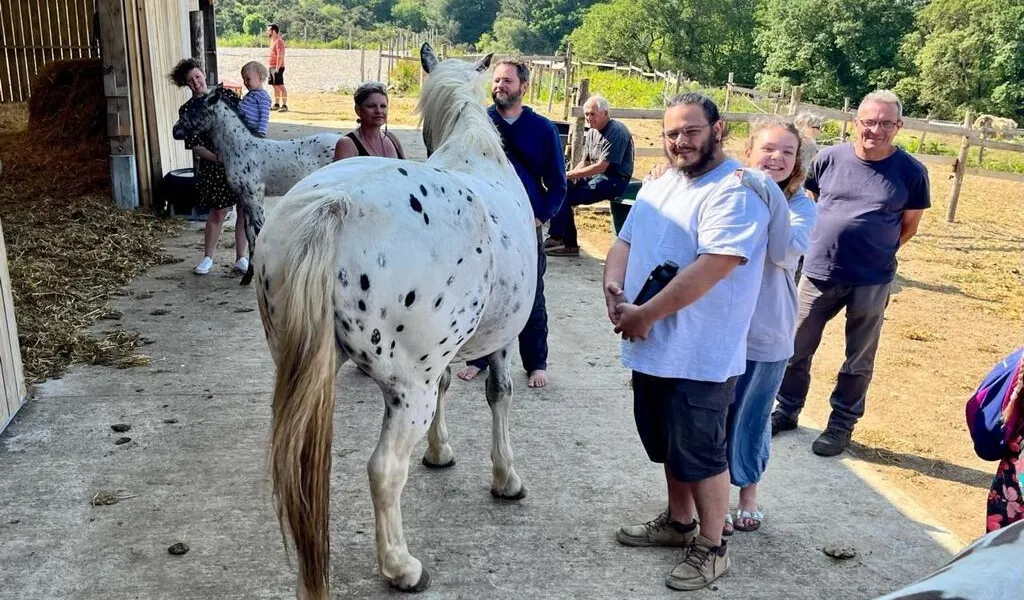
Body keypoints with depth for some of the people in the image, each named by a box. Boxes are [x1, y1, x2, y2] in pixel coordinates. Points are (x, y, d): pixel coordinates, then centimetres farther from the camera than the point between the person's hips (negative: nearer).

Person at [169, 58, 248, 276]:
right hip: (211, 166, -2)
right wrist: (217, 158, -19)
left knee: (245, 209, 2)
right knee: (217, 213, 2)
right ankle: (208, 258, 21)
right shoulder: (187, 110, -1)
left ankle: (241, 258, 14)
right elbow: (195, 146, -6)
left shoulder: (225, 95, 5)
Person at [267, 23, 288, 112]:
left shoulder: (278, 41, -14)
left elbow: (280, 56, -21)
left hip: (277, 67, -10)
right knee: (275, 86, 13)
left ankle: (284, 105, -12)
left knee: (280, 86, -10)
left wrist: (277, 68, -24)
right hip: (272, 67, 10)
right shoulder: (273, 40, 15)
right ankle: (276, 104, 18)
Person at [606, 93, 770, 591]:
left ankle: (711, 547, 22)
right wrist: (614, 289, -12)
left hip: (700, 355, -8)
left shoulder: (736, 192, -17)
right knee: (670, 445, 21)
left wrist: (645, 314, -21)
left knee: (699, 452, 4)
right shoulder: (658, 186, 11)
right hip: (650, 347, 8)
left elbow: (709, 269, -26)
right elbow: (624, 243, 10)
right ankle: (678, 522, 40)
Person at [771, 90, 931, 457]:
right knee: (796, 350, 11)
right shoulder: (830, 158, -3)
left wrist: (875, 252, 1)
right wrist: (825, 243, 5)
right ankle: (786, 411, 31)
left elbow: (909, 225, 5)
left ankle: (842, 425, 29)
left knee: (859, 361, 11)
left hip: (871, 282, -1)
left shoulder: (911, 172, -6)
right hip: (819, 274, 2)